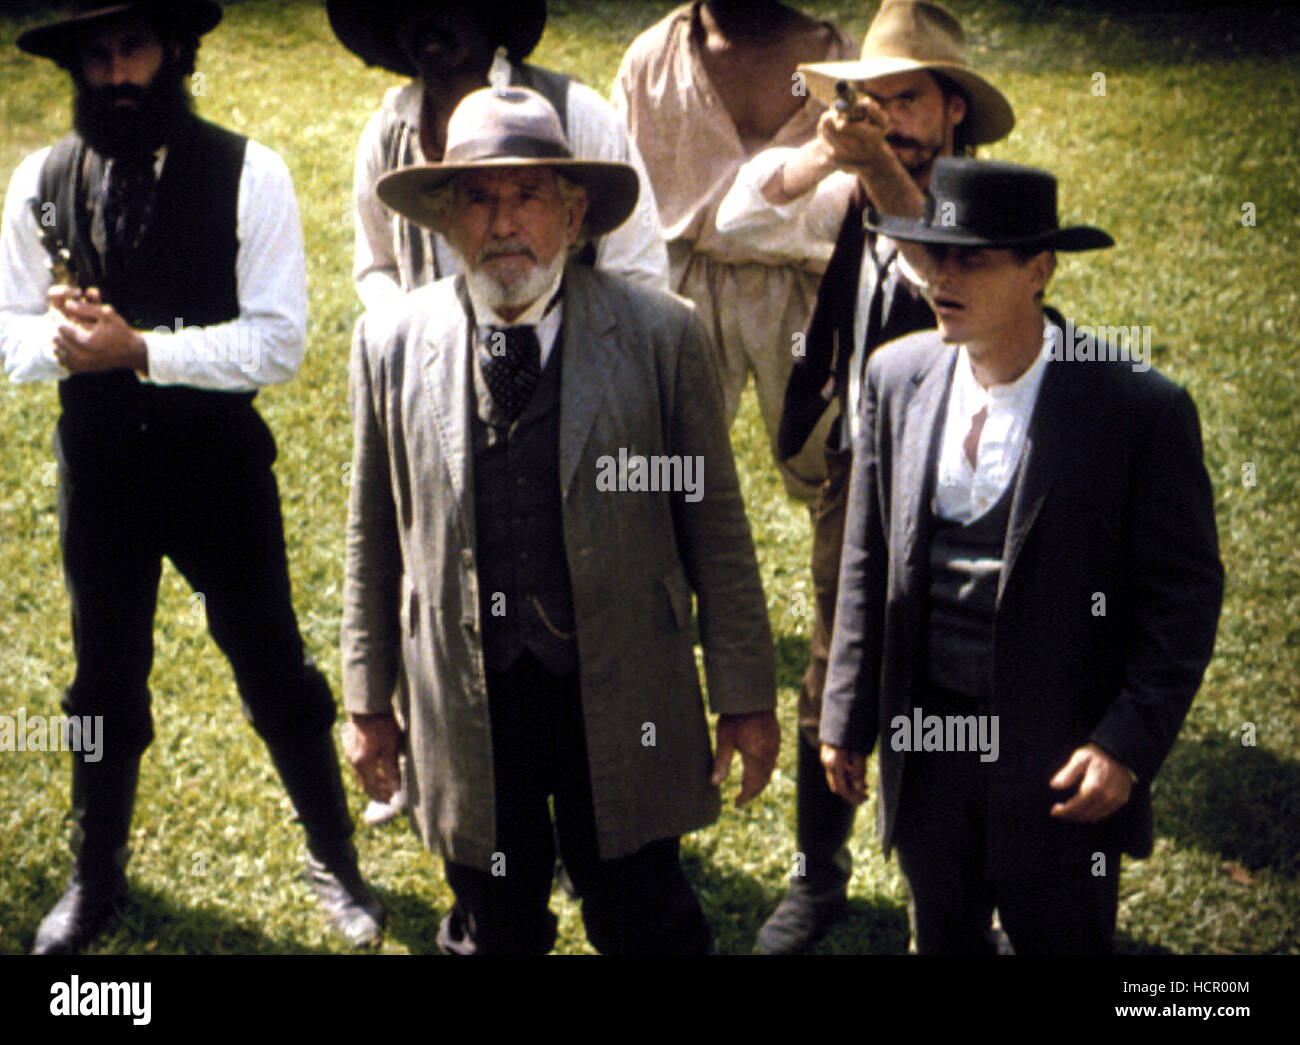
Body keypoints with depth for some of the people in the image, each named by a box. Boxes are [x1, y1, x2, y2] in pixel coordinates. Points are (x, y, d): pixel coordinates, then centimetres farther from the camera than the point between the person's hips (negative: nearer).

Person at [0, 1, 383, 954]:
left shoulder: (248, 175, -13)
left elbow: (278, 340, -17)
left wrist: (140, 348, -25)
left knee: (275, 673, 10)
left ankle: (336, 863, 31)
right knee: (106, 681, 18)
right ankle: (97, 876, 38)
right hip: (98, 470, 3)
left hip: (221, 464, -3)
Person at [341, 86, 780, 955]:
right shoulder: (392, 343, 0)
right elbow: (375, 539, 6)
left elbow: (716, 527, -2)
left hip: (622, 704, -1)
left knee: (648, 931, 10)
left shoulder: (661, 336, -6)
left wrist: (745, 696, 0)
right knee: (494, 934, 15)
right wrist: (369, 700, 8)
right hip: (462, 711, 2)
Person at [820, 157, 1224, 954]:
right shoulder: (898, 376, -1)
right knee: (943, 938, 21)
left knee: (1065, 940, 13)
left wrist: (1130, 745, -15)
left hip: (1061, 755, -4)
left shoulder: (1141, 406, -15)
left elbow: (1186, 593, -10)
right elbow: (869, 563, 6)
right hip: (924, 739, 4)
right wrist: (848, 717, 6)